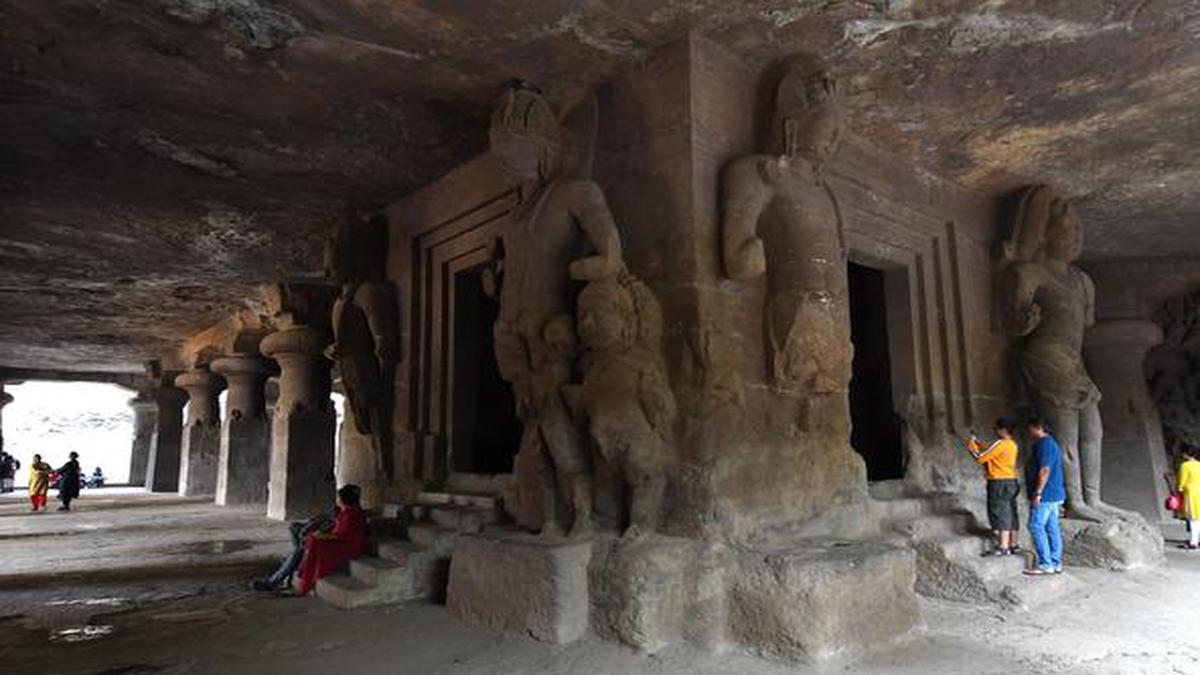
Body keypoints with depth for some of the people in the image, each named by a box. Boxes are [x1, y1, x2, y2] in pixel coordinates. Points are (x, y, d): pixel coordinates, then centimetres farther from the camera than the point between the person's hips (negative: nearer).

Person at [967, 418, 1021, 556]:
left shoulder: (1000, 444, -16)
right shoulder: (1012, 445, 13)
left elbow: (980, 457, -14)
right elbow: (989, 454, 20)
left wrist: (972, 445, 1)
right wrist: (978, 443, 20)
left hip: (999, 483, -10)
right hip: (1011, 482, 10)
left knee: (1000, 514, -8)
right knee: (1010, 514, 14)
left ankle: (1003, 547, -8)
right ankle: (1013, 544, 22)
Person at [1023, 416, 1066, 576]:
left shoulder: (1045, 444, -14)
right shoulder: (1050, 443, 19)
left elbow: (1044, 470, -21)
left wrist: (1037, 493, -21)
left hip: (1045, 495, -10)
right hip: (1054, 495, 10)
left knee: (1036, 527, -9)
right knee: (1052, 528, 10)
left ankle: (1045, 565, -9)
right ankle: (1056, 564, 13)